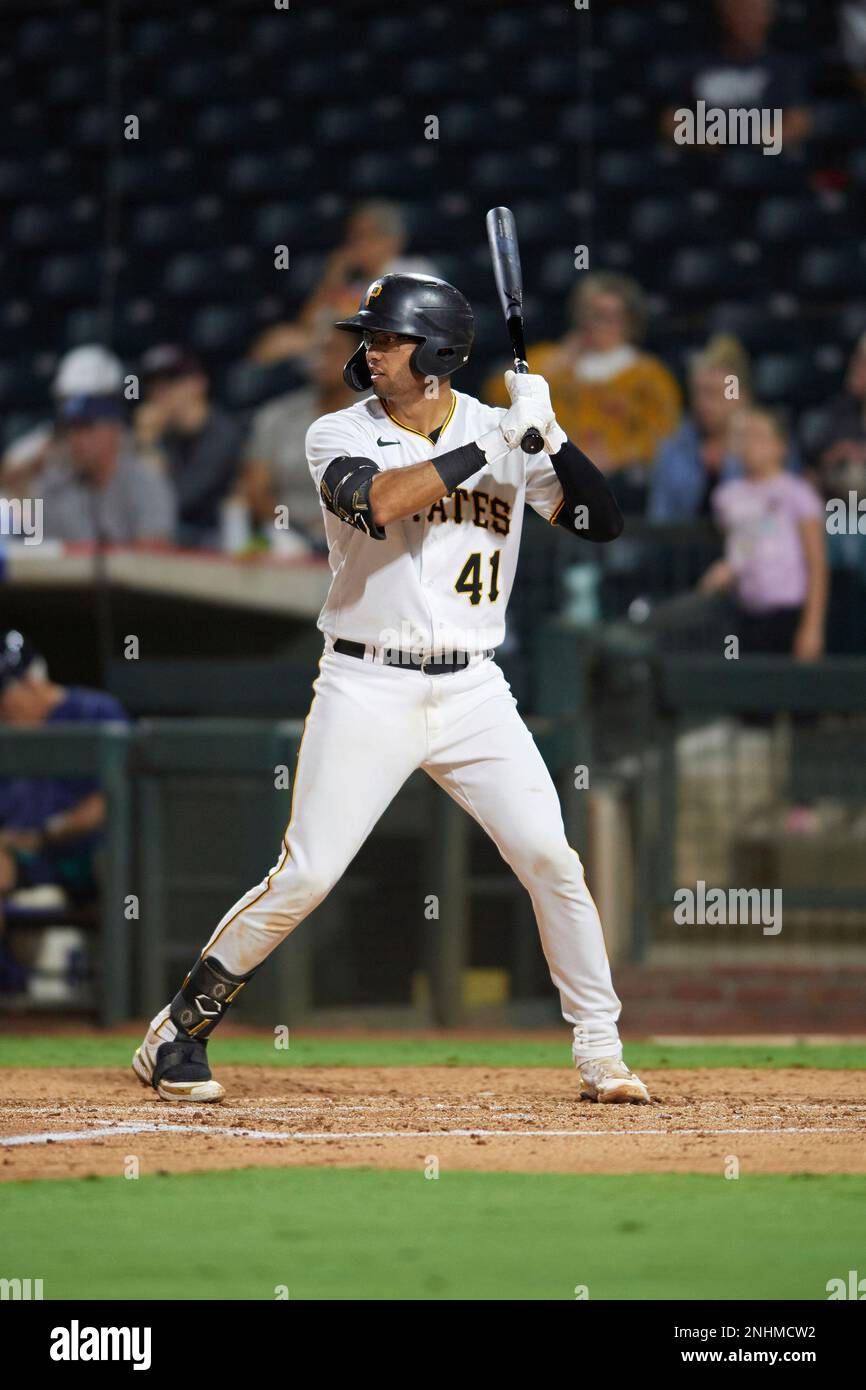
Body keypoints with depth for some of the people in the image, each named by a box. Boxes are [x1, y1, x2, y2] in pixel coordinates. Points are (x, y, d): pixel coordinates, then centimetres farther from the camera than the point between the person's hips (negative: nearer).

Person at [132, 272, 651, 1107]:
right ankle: (178, 1034, 6)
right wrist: (488, 447, -23)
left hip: (472, 693, 2)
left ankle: (600, 1053, 4)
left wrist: (548, 436, -15)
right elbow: (374, 501, -25)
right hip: (367, 690, -2)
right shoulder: (341, 436, -3)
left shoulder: (501, 431, 4)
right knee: (302, 879, -7)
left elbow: (602, 522, -2)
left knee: (551, 862, -6)